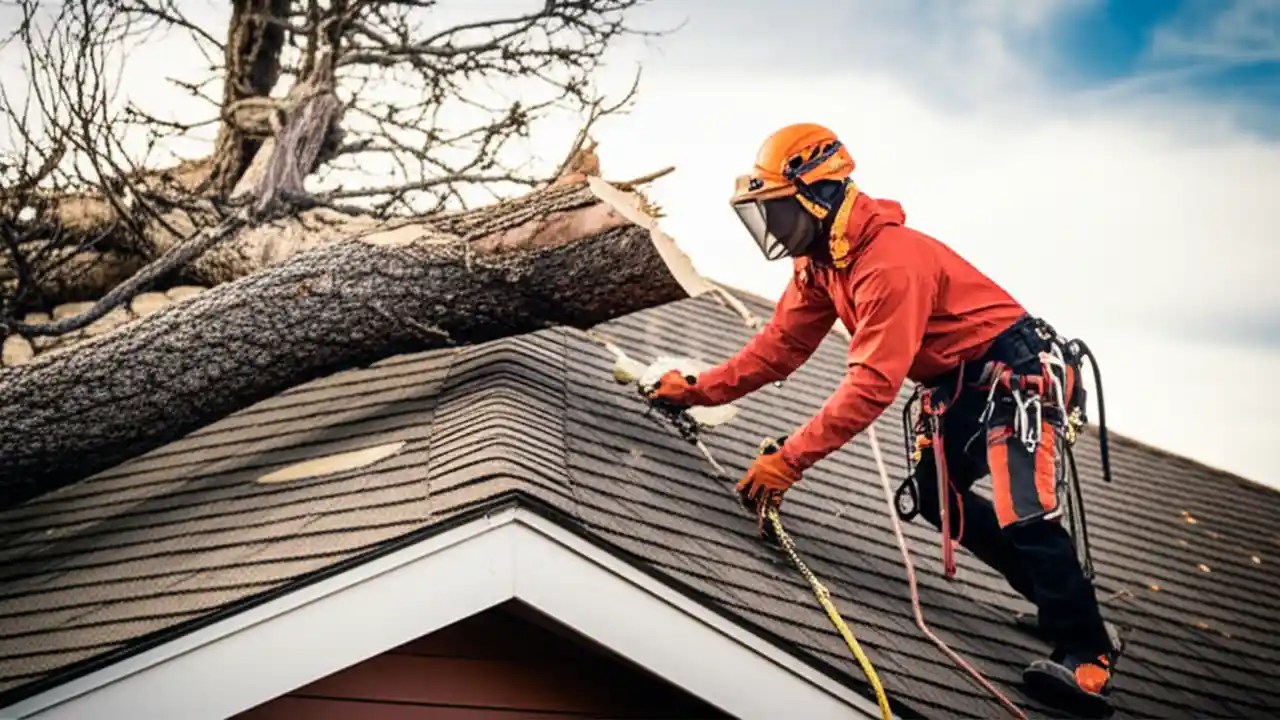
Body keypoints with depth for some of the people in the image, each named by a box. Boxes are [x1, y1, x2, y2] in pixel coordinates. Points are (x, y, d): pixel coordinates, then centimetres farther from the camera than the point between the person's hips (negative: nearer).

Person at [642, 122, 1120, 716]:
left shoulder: (891, 262, -30)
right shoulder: (818, 261, 0)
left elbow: (871, 385, -34)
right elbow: (781, 344, 8)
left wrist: (790, 459, -34)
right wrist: (699, 389, 3)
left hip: (1015, 371, -10)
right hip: (958, 383, 10)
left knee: (1022, 512, -21)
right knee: (937, 497, 10)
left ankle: (1087, 652, -15)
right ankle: (1058, 597, 17)